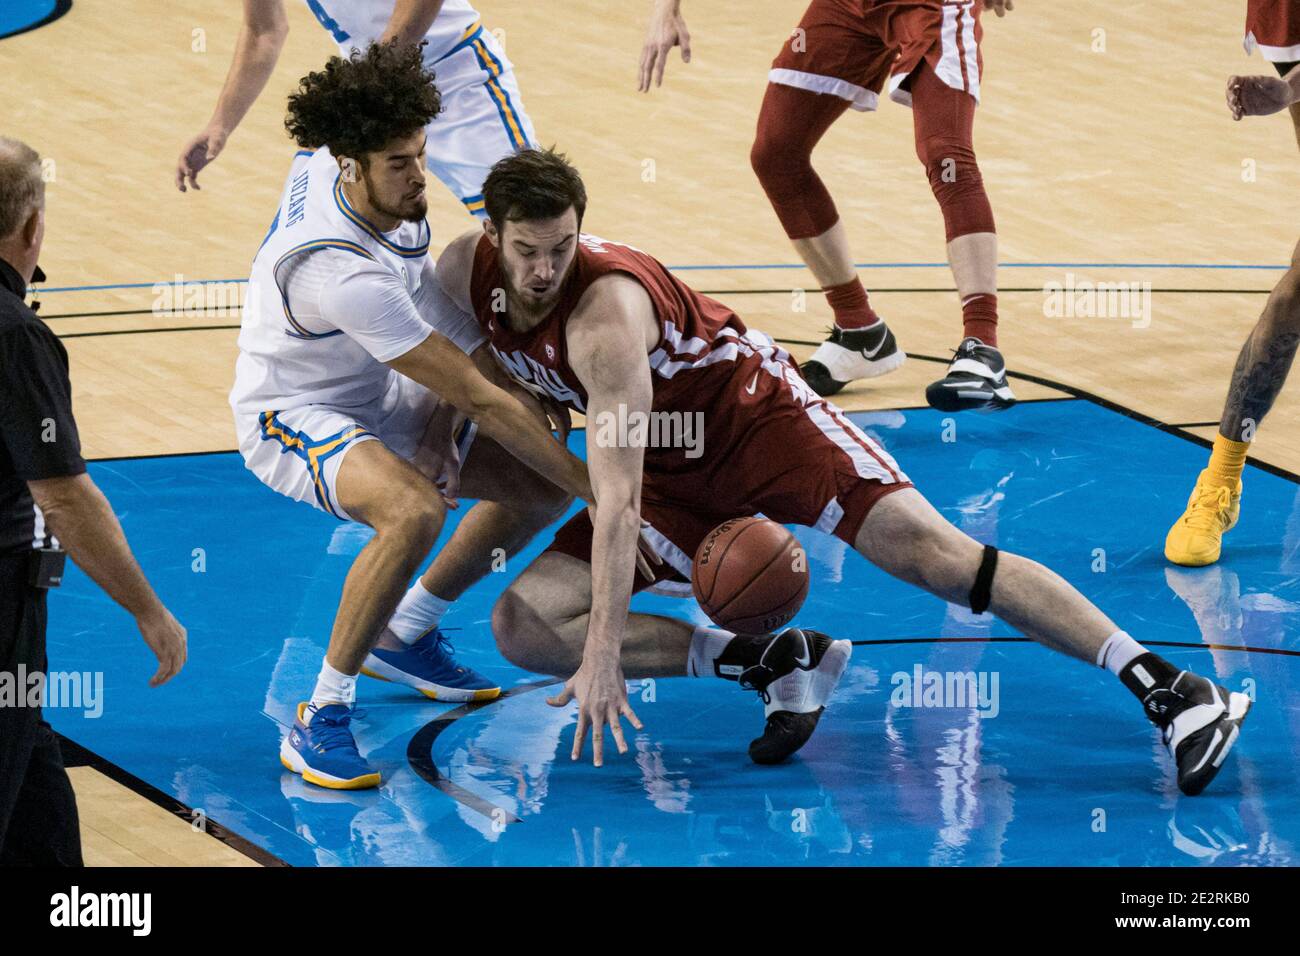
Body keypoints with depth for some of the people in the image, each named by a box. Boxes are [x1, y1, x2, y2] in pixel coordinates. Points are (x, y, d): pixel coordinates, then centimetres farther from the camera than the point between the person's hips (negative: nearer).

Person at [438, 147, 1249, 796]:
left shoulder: (605, 313, -33)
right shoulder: (464, 273, -14)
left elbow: (616, 501, -39)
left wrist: (604, 654, -43)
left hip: (753, 414, -7)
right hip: (669, 474, 7)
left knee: (934, 552, -24)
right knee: (523, 627, -11)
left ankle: (1168, 690, -27)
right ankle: (777, 664, -11)